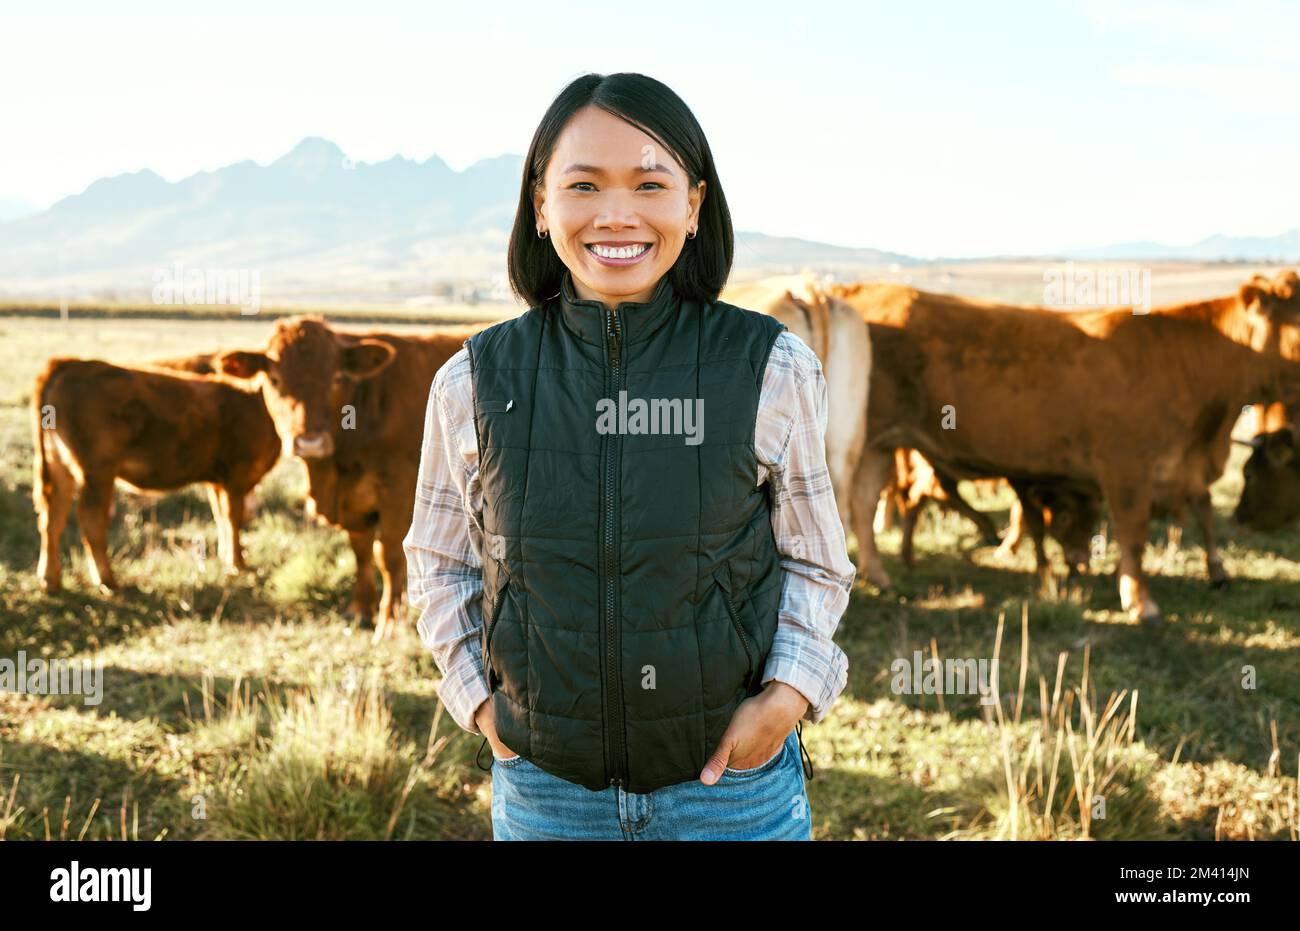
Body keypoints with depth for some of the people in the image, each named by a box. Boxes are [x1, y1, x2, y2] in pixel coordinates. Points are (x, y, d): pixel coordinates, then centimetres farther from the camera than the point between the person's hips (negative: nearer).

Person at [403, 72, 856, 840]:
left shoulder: (772, 370, -7)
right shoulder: (475, 383, -5)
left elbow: (813, 561, 4)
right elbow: (441, 562, 10)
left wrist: (788, 693, -9)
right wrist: (479, 699, 0)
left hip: (733, 784, -1)